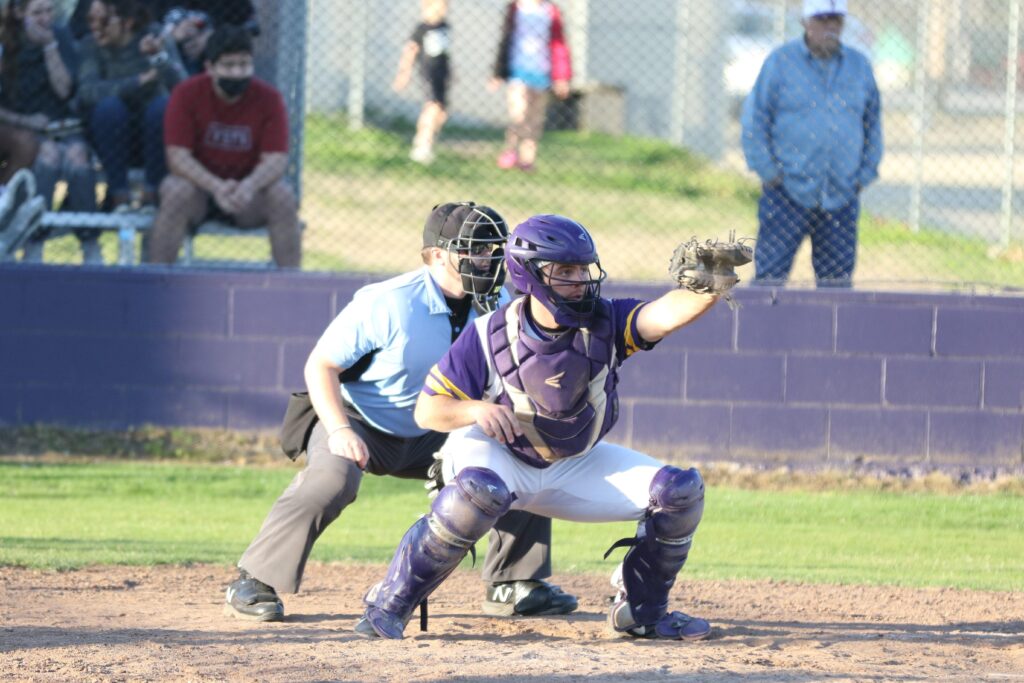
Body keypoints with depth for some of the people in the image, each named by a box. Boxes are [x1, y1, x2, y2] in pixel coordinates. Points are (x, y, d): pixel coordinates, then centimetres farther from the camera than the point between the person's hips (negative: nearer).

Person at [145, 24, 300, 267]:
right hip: (199, 182, -1)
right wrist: (216, 186, -35)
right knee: (176, 192, -33)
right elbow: (178, 156, -16)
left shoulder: (268, 98, -7)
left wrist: (250, 186, -38)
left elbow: (276, 159, -14)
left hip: (249, 192, 1)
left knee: (283, 196, -27)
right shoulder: (186, 94, -10)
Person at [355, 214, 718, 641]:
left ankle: (642, 611, 12)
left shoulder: (605, 323, -15)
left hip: (576, 467, 4)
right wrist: (477, 411, -38)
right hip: (495, 456, -4)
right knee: (480, 491, -40)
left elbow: (668, 313, -34)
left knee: (680, 493, -9)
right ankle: (389, 605, -27)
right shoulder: (488, 336, -20)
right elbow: (427, 411, -17)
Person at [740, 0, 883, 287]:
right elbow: (754, 119, 1)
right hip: (787, 193, -3)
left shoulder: (859, 66, 10)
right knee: (770, 273, -8)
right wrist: (767, 170, -6)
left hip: (841, 198, 3)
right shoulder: (780, 62, 0)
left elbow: (872, 123, 18)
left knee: (837, 278, 3)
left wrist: (865, 174, 10)